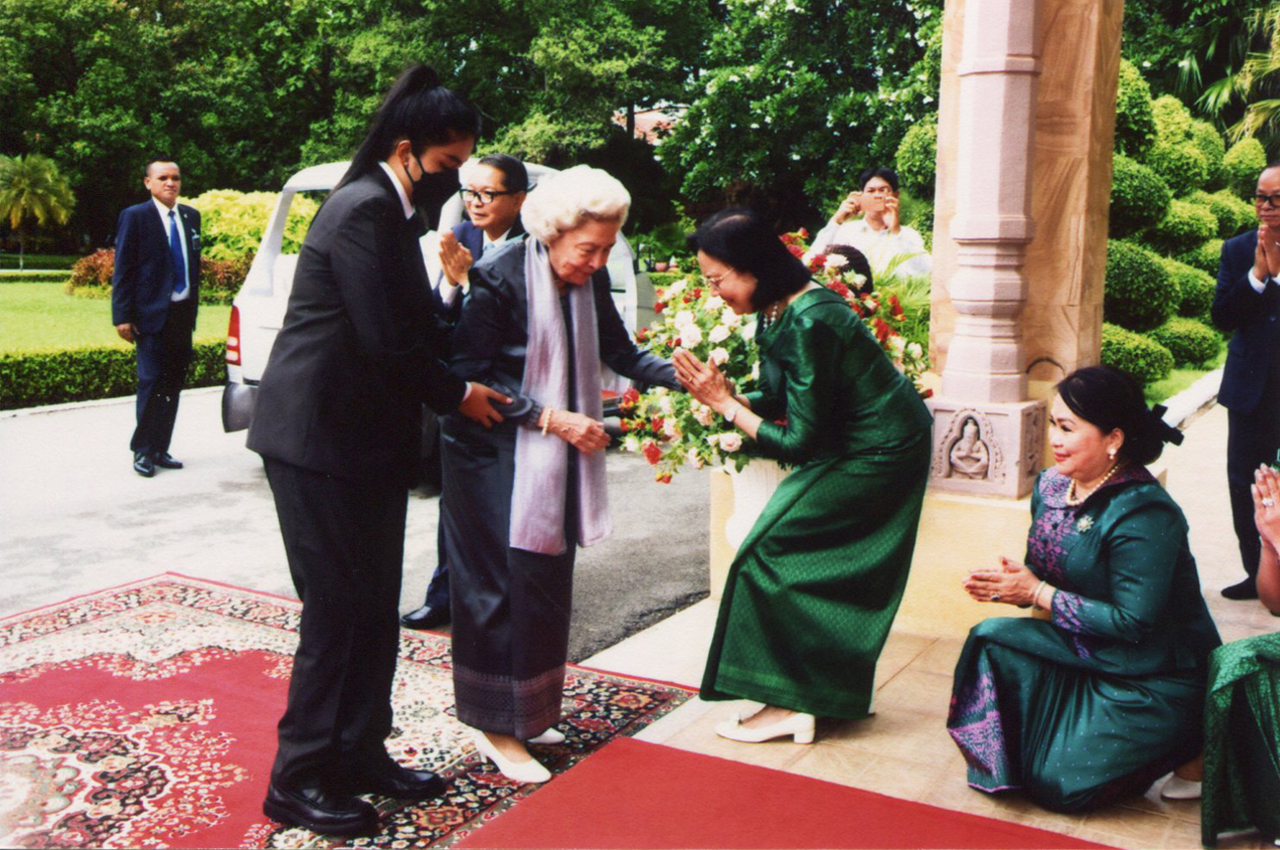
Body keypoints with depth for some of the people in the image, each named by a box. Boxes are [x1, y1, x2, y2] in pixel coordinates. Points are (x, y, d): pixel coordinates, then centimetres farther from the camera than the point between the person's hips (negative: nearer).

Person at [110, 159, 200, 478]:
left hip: (183, 312, 5)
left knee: (173, 384, 8)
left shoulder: (191, 216, 11)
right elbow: (122, 269, -6)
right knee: (152, 382, -4)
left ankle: (160, 449, 16)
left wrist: (194, 306, 10)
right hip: (152, 314, -5)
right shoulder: (135, 217, -4)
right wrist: (122, 316, -12)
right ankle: (143, 451, 8)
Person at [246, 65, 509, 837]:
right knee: (337, 607, -2)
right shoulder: (363, 210, -15)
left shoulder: (392, 213, 15)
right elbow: (387, 339, -20)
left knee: (375, 605, 13)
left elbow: (409, 326, 18)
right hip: (321, 438, -10)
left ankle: (361, 752, 25)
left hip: (366, 438, 10)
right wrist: (458, 393, -7)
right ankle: (298, 779, 12)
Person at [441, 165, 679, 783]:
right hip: (496, 454, -7)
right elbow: (470, 376, -17)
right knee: (503, 583, -4)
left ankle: (527, 710, 26)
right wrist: (552, 418, -22)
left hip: (555, 457, 7)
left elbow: (620, 353, 8)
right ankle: (494, 724, 9)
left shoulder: (590, 281, 1)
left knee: (548, 580, 12)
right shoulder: (499, 278, -19)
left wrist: (681, 376, -8)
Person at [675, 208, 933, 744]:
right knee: (830, 569, 12)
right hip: (852, 447, 10)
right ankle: (835, 692, 24)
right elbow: (780, 399, 8)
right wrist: (719, 394, -8)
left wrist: (725, 404, -17)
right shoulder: (779, 310, 2)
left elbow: (798, 442, -25)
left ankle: (789, 704, -1)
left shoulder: (807, 324, -28)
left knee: (772, 550, -10)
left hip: (875, 457, -10)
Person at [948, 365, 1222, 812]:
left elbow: (1135, 622, -25)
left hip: (1154, 680, -7)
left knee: (1059, 783, -9)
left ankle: (1179, 746, 11)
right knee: (990, 638, -15)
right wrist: (1008, 582, -15)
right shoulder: (1051, 485, 0)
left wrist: (1037, 593, -22)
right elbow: (1043, 574, 9)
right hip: (1086, 652, 7)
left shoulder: (1144, 515, -25)